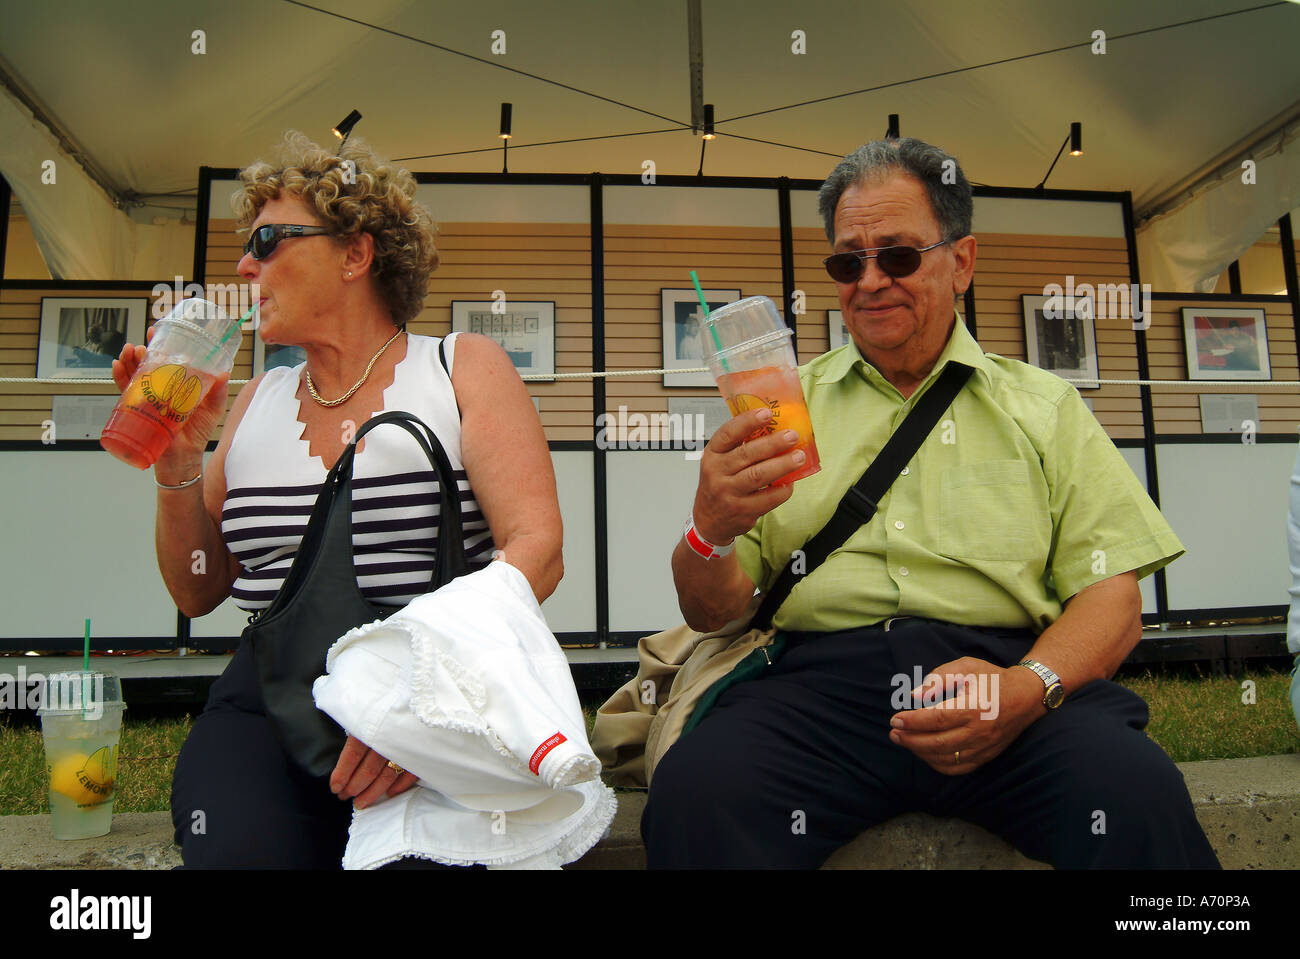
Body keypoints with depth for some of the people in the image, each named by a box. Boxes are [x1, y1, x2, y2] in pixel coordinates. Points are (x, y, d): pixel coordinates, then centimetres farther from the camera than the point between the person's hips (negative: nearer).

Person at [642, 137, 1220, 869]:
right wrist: (712, 529, -14)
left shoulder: (1043, 406, 16)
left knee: (1140, 799, -30)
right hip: (819, 681, 0)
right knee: (694, 794, -29)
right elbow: (711, 612, 10)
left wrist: (1027, 687, -13)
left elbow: (1112, 597, 8)